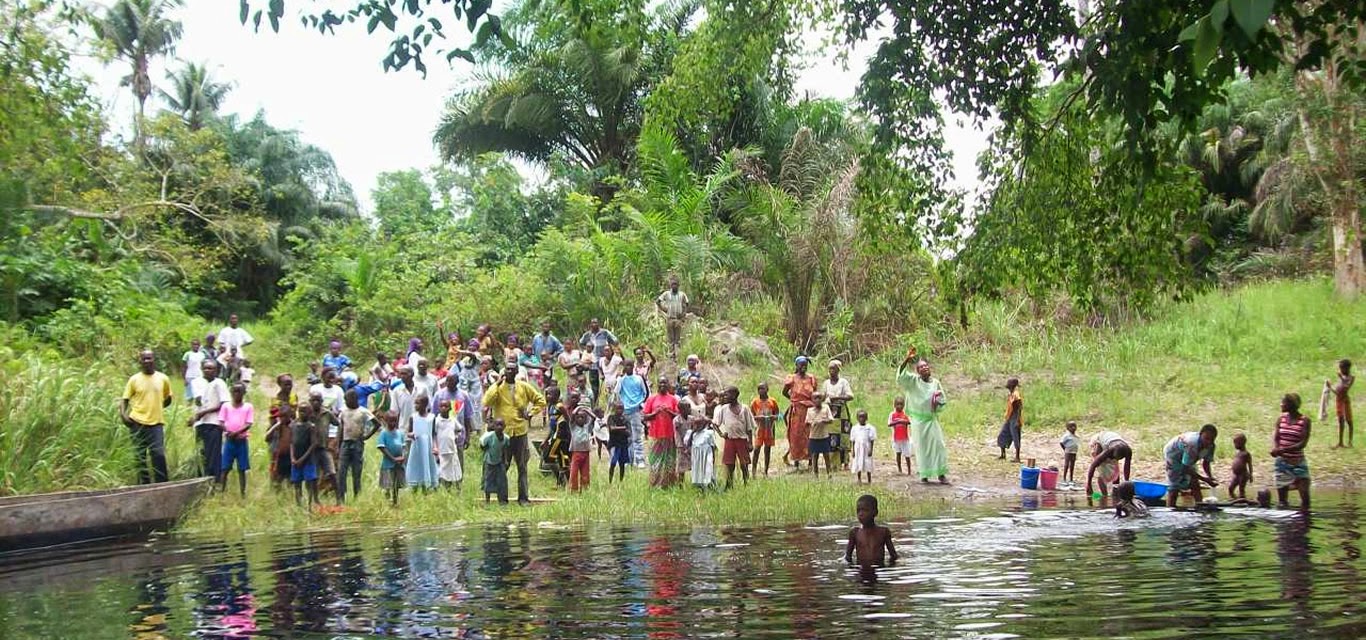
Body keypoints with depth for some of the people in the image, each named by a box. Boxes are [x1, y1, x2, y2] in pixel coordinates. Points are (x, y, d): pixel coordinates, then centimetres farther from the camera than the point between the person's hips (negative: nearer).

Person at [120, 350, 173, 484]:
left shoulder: (163, 379, 5)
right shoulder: (134, 379, 2)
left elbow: (168, 399, 18)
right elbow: (125, 399, 4)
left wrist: (155, 407, 6)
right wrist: (123, 414, -12)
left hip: (156, 423, 0)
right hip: (137, 423, 0)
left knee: (159, 455, -9)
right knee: (140, 456, 5)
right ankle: (143, 485, 13)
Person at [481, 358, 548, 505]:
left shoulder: (524, 387, 6)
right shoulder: (498, 387, 0)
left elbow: (540, 400, 14)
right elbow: (486, 402, -16)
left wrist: (530, 413, 3)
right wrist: (497, 385, -16)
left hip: (520, 432, 2)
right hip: (503, 433, -2)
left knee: (522, 467, 5)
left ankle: (523, 497, 10)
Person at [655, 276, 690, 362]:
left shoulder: (682, 295, 5)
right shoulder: (666, 294, 2)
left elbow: (686, 305, 12)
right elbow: (657, 302, 5)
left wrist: (684, 314, 2)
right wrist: (664, 310, 1)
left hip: (679, 319, 1)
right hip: (669, 319, -1)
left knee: (678, 339, 2)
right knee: (671, 339, 4)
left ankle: (676, 357, 5)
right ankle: (671, 356, 9)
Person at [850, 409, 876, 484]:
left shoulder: (870, 428, -3)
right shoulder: (854, 428, 4)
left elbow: (872, 440, -2)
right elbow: (852, 440, 7)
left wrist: (871, 450, -7)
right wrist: (853, 451, 3)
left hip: (866, 449, -2)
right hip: (858, 449, 2)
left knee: (868, 466, 1)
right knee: (858, 465, 4)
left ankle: (869, 481, 10)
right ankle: (859, 480, 15)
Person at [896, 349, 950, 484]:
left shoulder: (935, 382, 4)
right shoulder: (913, 380, -5)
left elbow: (943, 401, 13)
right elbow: (900, 376, -23)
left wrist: (937, 405, -10)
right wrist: (907, 360, -33)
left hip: (932, 419, 2)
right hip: (918, 419, -2)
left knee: (938, 444, -3)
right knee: (922, 447, 3)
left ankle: (941, 474, 3)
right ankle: (924, 475, 11)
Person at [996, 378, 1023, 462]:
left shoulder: (1016, 395, -16)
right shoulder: (1009, 395, 11)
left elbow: (1019, 408, -20)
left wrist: (1018, 420, -24)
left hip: (1015, 419, -9)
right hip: (1009, 419, 9)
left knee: (1016, 438, -3)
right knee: (1002, 436, 10)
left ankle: (1017, 457, 3)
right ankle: (1003, 454, 21)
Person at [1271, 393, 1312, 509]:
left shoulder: (1304, 420, -7)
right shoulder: (1281, 418, 4)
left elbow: (1303, 443, -13)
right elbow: (1275, 437, 3)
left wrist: (1283, 450, -24)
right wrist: (1275, 448, -20)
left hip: (1298, 463, -3)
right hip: (1282, 462, 3)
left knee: (1305, 496, -8)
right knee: (1282, 500, 6)